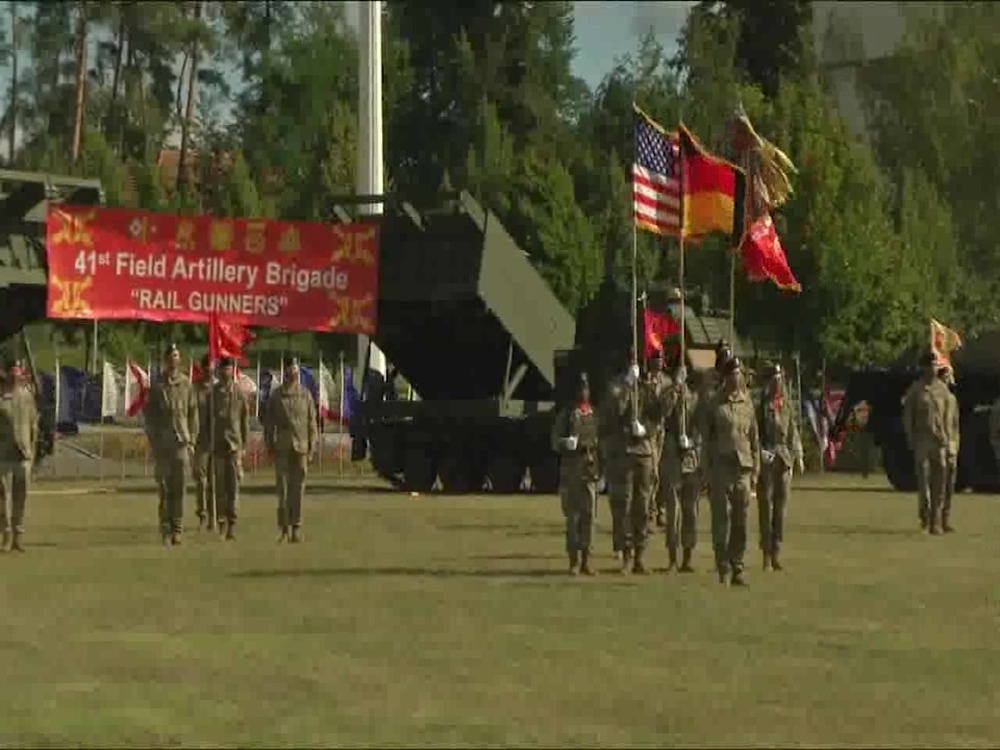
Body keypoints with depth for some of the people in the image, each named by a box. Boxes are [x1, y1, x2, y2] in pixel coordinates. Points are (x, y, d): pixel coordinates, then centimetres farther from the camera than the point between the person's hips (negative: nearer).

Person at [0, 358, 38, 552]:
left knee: (21, 496, 5)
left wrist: (32, 450, 9)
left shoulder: (28, 395, 9)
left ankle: (19, 535, 11)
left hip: (24, 455, 3)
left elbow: (34, 425, 13)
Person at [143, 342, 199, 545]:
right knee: (164, 489, -1)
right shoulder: (157, 386, 6)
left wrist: (192, 441, 4)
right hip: (162, 443, -1)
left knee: (180, 488, -2)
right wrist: (153, 441, 0)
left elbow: (193, 414, 11)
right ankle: (166, 530, 3)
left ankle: (177, 529, 3)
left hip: (182, 442, 1)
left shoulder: (187, 385, 9)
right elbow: (148, 414, 8)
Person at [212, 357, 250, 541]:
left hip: (234, 444, 0)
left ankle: (232, 524, -4)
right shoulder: (212, 393, 3)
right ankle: (221, 519, 13)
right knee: (219, 485, 4)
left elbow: (245, 421, 8)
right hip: (217, 445, 0)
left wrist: (245, 446, 5)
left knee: (233, 486, -4)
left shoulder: (239, 394, 4)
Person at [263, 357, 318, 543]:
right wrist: (269, 446, 2)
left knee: (298, 489, 1)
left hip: (301, 448, 1)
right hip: (282, 448, 0)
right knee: (282, 488, -2)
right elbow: (268, 422, 7)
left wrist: (311, 449, 2)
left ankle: (296, 528, 6)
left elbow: (312, 422, 7)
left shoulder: (305, 394, 6)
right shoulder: (276, 395, 5)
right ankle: (284, 529, 3)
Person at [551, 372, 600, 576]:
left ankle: (586, 560, 7)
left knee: (589, 514, 2)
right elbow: (555, 442, 3)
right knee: (573, 515, -4)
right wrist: (566, 444, -19)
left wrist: (601, 470, 11)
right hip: (571, 470, -3)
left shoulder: (595, 415, 12)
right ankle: (574, 561, 0)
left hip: (591, 469, 3)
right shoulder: (565, 415, 3)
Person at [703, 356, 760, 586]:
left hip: (743, 467, 3)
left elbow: (754, 440, 14)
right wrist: (707, 473, -1)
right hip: (721, 467, -3)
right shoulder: (714, 405, 2)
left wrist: (755, 472, 9)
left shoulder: (747, 403, 11)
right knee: (722, 519, -4)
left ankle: (738, 568, 10)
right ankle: (723, 569, 1)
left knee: (741, 522, 3)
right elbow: (706, 439, 4)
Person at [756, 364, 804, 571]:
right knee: (765, 506, -3)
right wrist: (760, 452, -16)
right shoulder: (760, 405, -4)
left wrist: (798, 457, 8)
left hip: (785, 459, 4)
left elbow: (794, 433, 16)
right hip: (766, 460, -4)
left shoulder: (788, 405, 11)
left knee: (781, 506, 6)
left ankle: (776, 551, 12)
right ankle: (767, 552, 1)